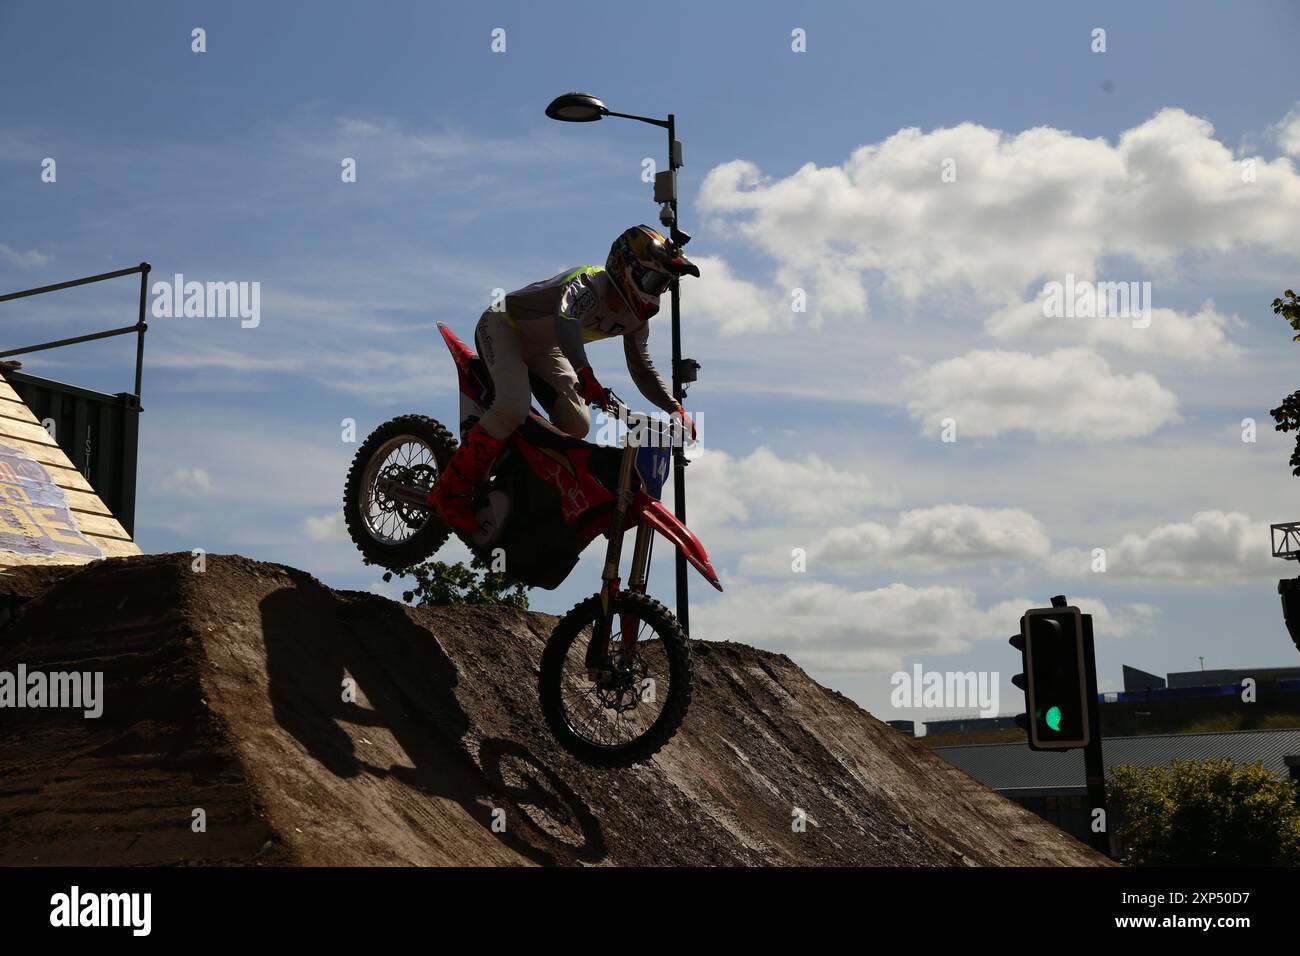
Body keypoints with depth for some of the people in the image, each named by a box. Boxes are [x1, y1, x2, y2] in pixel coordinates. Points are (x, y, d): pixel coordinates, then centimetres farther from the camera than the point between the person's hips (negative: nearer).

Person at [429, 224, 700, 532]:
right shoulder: (587, 282, -32)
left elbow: (642, 370, 6)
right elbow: (566, 322, -54)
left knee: (577, 426, -7)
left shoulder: (636, 318, -6)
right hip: (504, 327, -9)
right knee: (514, 407, -33)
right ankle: (450, 488, -21)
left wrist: (676, 408, -7)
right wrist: (585, 375, -67)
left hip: (543, 349, 9)